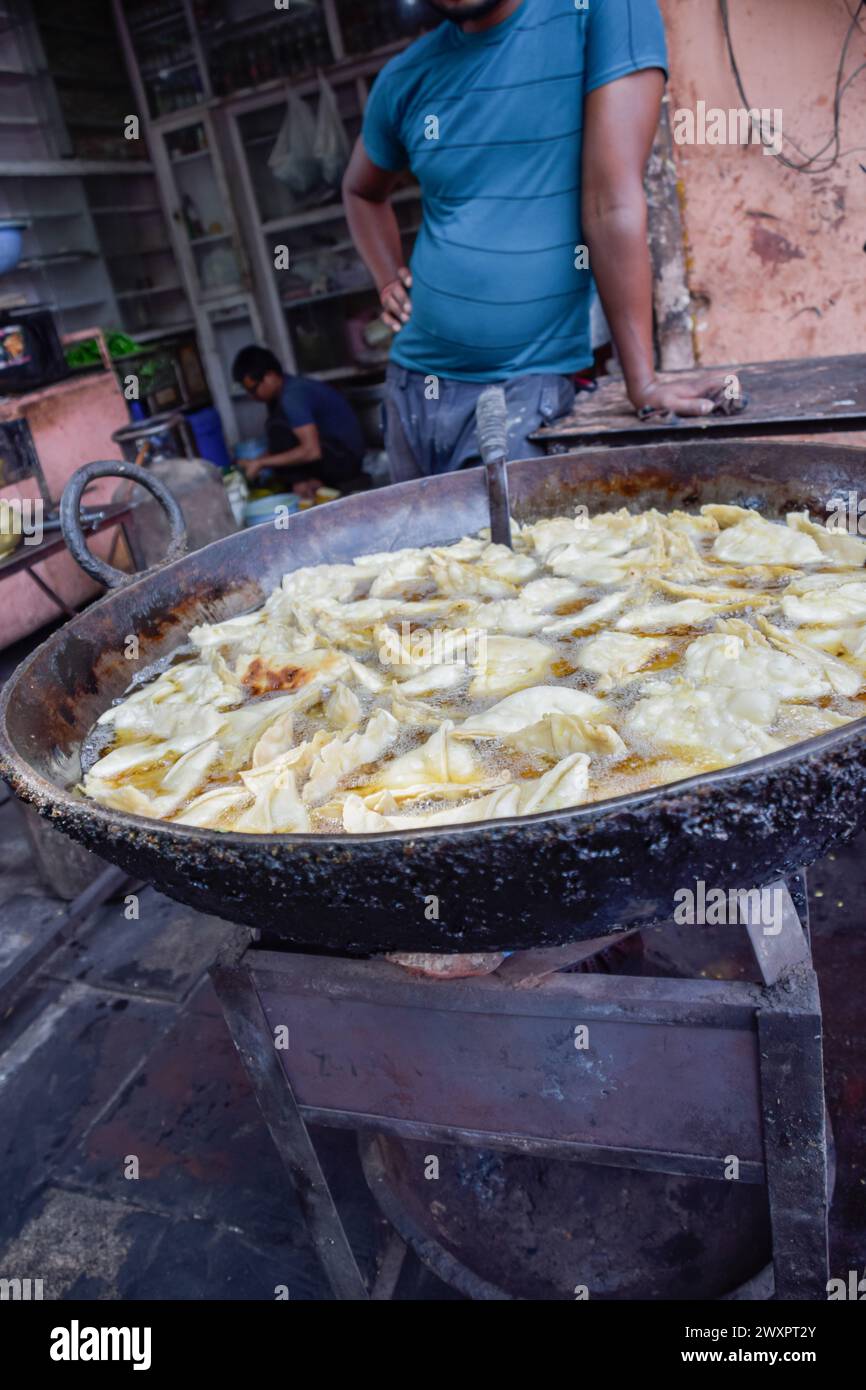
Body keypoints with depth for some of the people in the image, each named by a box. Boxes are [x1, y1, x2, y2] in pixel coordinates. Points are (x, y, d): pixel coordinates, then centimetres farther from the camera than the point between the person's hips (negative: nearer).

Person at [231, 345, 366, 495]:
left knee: (277, 428, -19)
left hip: (344, 458, -10)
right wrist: (255, 463, -2)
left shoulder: (292, 396, -22)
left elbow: (311, 451, -30)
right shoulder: (283, 392, 7)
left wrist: (261, 463, -23)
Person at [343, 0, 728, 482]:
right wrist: (389, 282, 8)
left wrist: (643, 382, -18)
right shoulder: (406, 77, 7)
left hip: (531, 381, -5)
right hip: (414, 379, 5)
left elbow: (613, 203, -15)